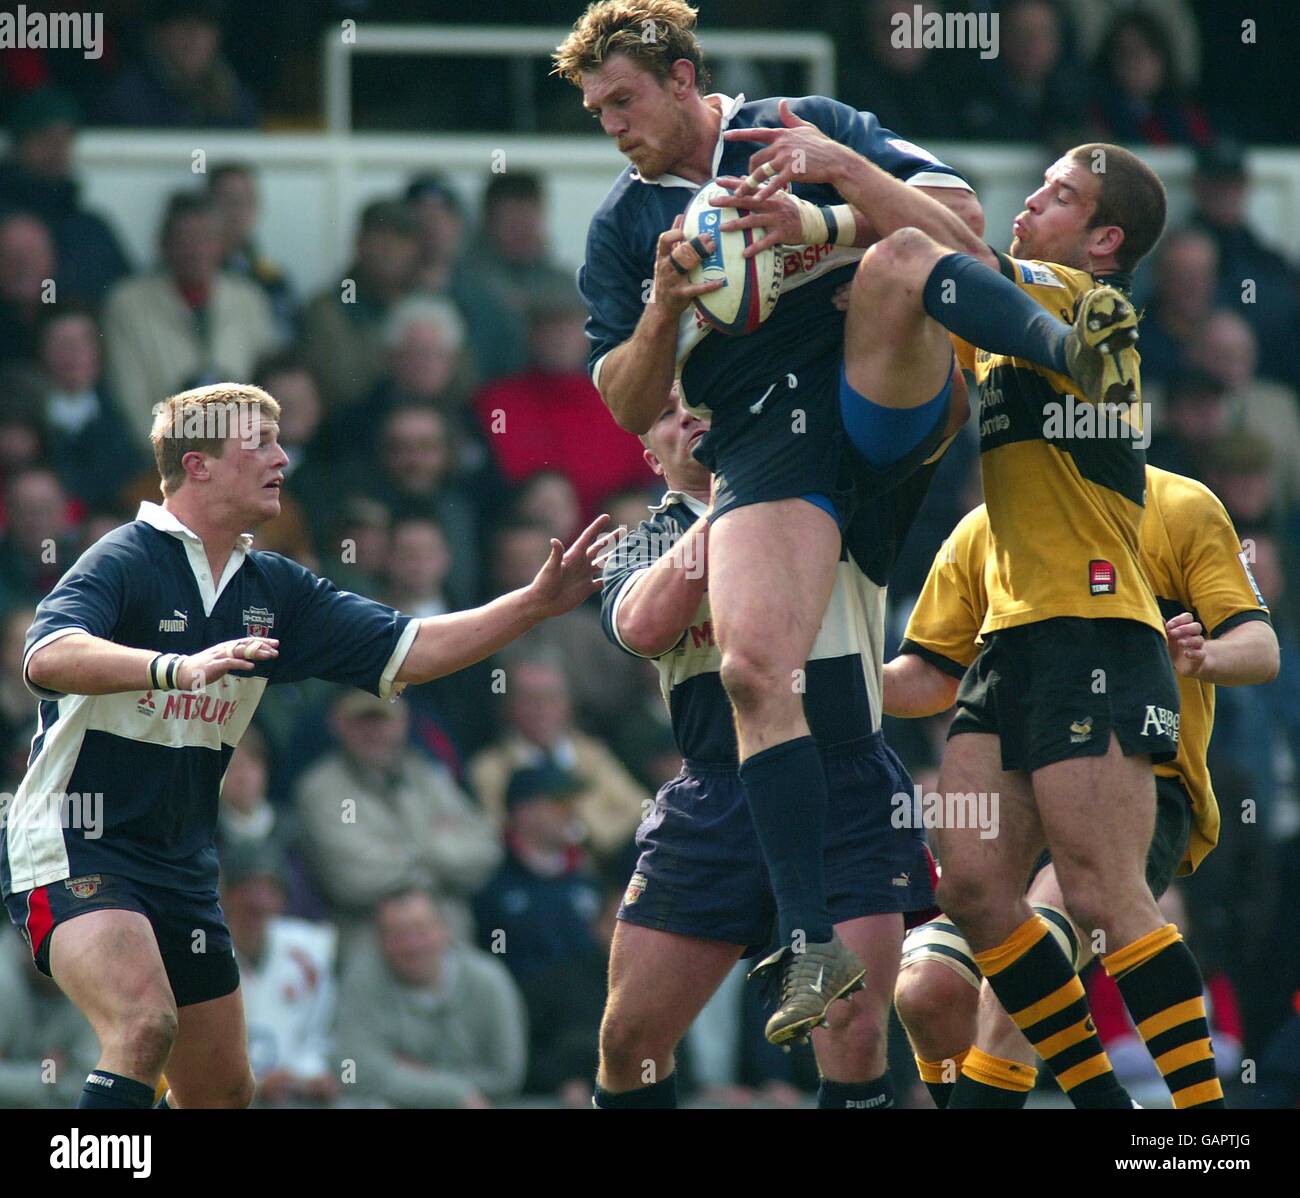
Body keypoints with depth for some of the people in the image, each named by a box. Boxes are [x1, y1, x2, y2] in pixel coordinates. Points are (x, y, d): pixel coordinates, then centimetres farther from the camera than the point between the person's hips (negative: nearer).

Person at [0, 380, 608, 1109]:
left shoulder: (274, 591, 10)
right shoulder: (126, 561, -13)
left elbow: (408, 652, 12)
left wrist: (538, 603, 3)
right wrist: (178, 669, -46)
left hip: (183, 870, 8)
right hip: (74, 850, -8)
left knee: (223, 1090, 8)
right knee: (146, 1024, -31)